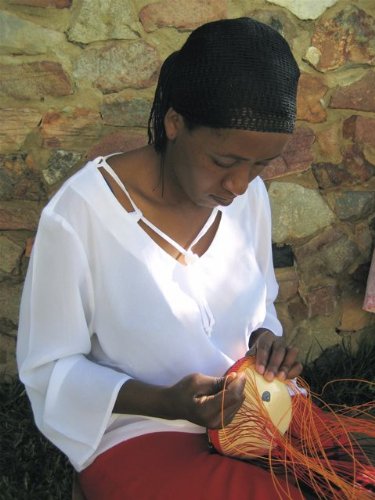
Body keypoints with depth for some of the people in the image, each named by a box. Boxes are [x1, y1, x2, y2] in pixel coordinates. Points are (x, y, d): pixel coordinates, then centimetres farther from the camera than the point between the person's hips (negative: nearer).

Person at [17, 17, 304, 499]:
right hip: (140, 432, -5)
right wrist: (164, 403, -25)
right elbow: (46, 369, -11)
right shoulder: (77, 216, -21)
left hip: (252, 404, 6)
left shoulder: (249, 194, -3)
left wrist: (266, 339, -10)